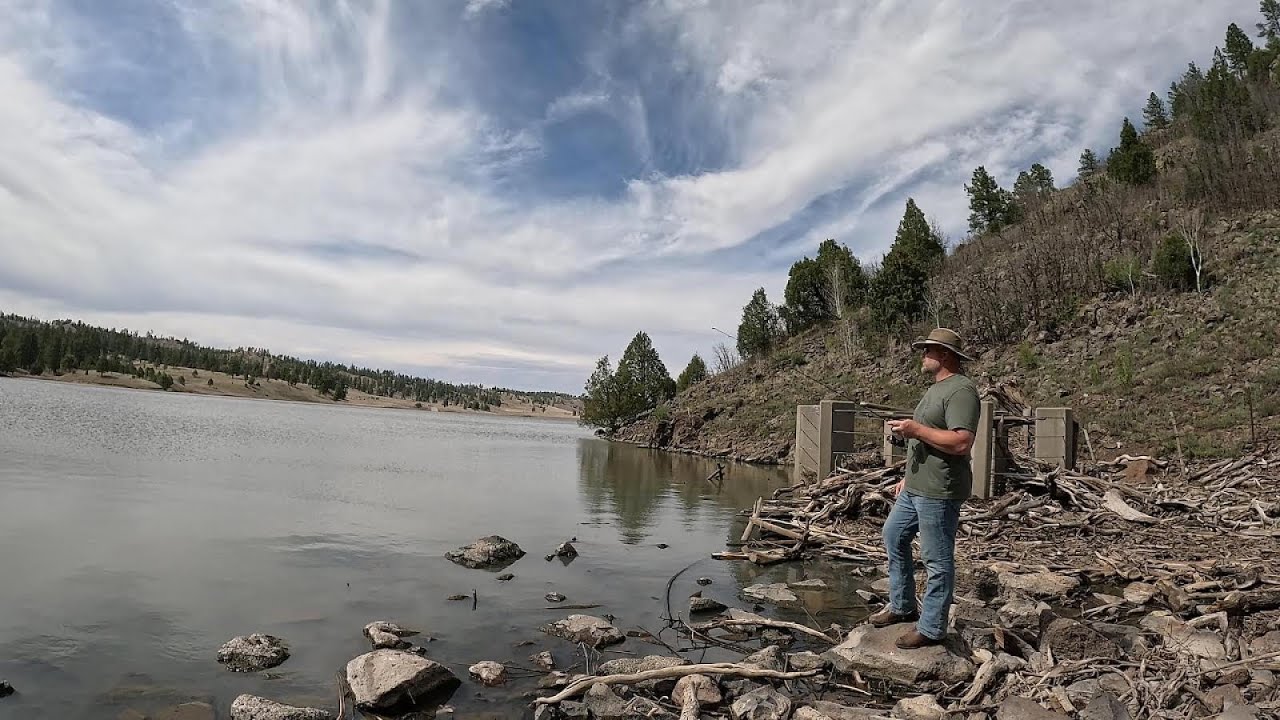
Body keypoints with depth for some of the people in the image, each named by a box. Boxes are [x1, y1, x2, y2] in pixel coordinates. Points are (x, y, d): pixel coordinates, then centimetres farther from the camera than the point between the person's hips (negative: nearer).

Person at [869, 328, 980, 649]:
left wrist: (915, 429, -23)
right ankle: (902, 606, 32)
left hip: (938, 493, -11)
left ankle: (931, 629, 13)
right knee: (894, 537, 19)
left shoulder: (961, 390, -16)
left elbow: (961, 443, -28)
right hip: (916, 489, 11)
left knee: (938, 560, 1)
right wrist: (908, 477, 24)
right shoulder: (936, 388, 16)